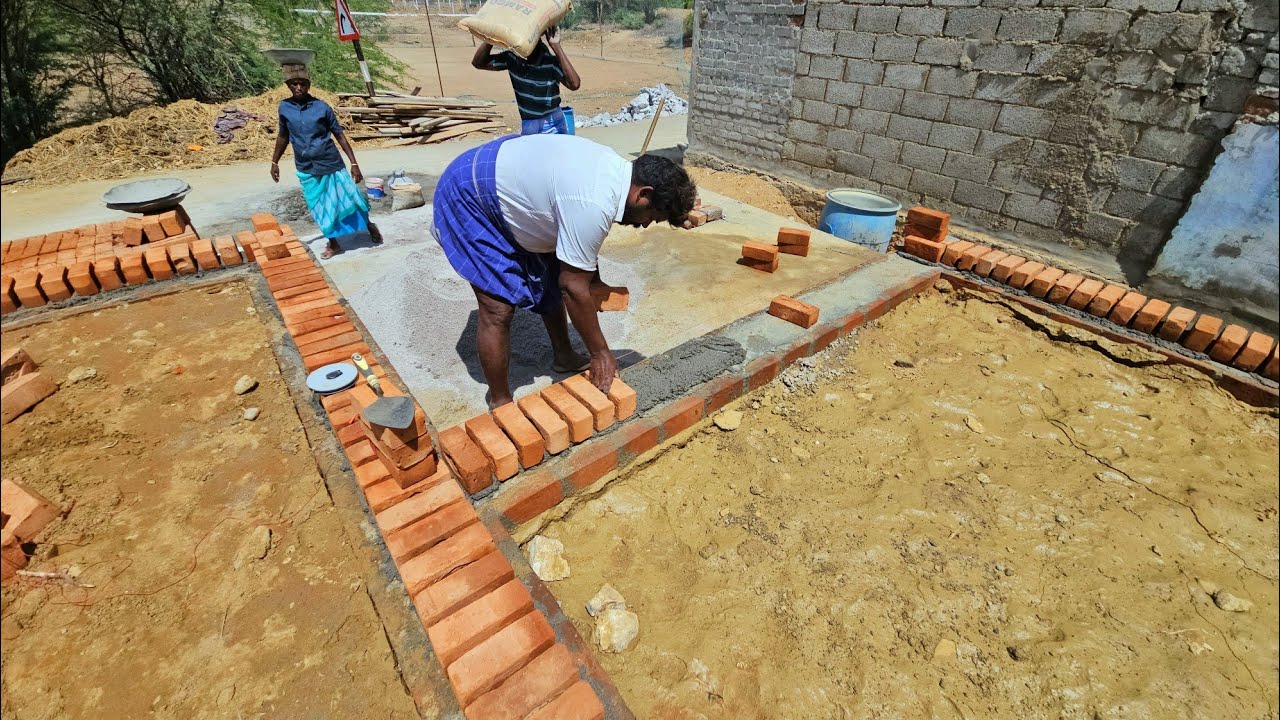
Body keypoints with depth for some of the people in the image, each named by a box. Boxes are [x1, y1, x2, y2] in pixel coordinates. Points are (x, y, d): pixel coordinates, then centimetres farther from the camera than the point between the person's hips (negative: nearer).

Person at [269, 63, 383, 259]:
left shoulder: (322, 107, -7)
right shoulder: (284, 107, 0)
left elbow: (339, 135, -4)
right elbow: (283, 136, 12)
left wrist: (354, 163, -8)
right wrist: (275, 162, 16)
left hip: (331, 164, -2)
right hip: (306, 170, 2)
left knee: (350, 198, 4)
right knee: (321, 209, 8)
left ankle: (369, 226, 31)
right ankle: (333, 244, 23)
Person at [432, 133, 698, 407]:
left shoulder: (617, 168, -6)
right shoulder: (594, 207, -34)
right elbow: (574, 288, -27)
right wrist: (600, 353, -16)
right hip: (469, 197, -9)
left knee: (550, 279, 14)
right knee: (498, 307, -11)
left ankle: (564, 356, 33)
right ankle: (500, 403, 6)